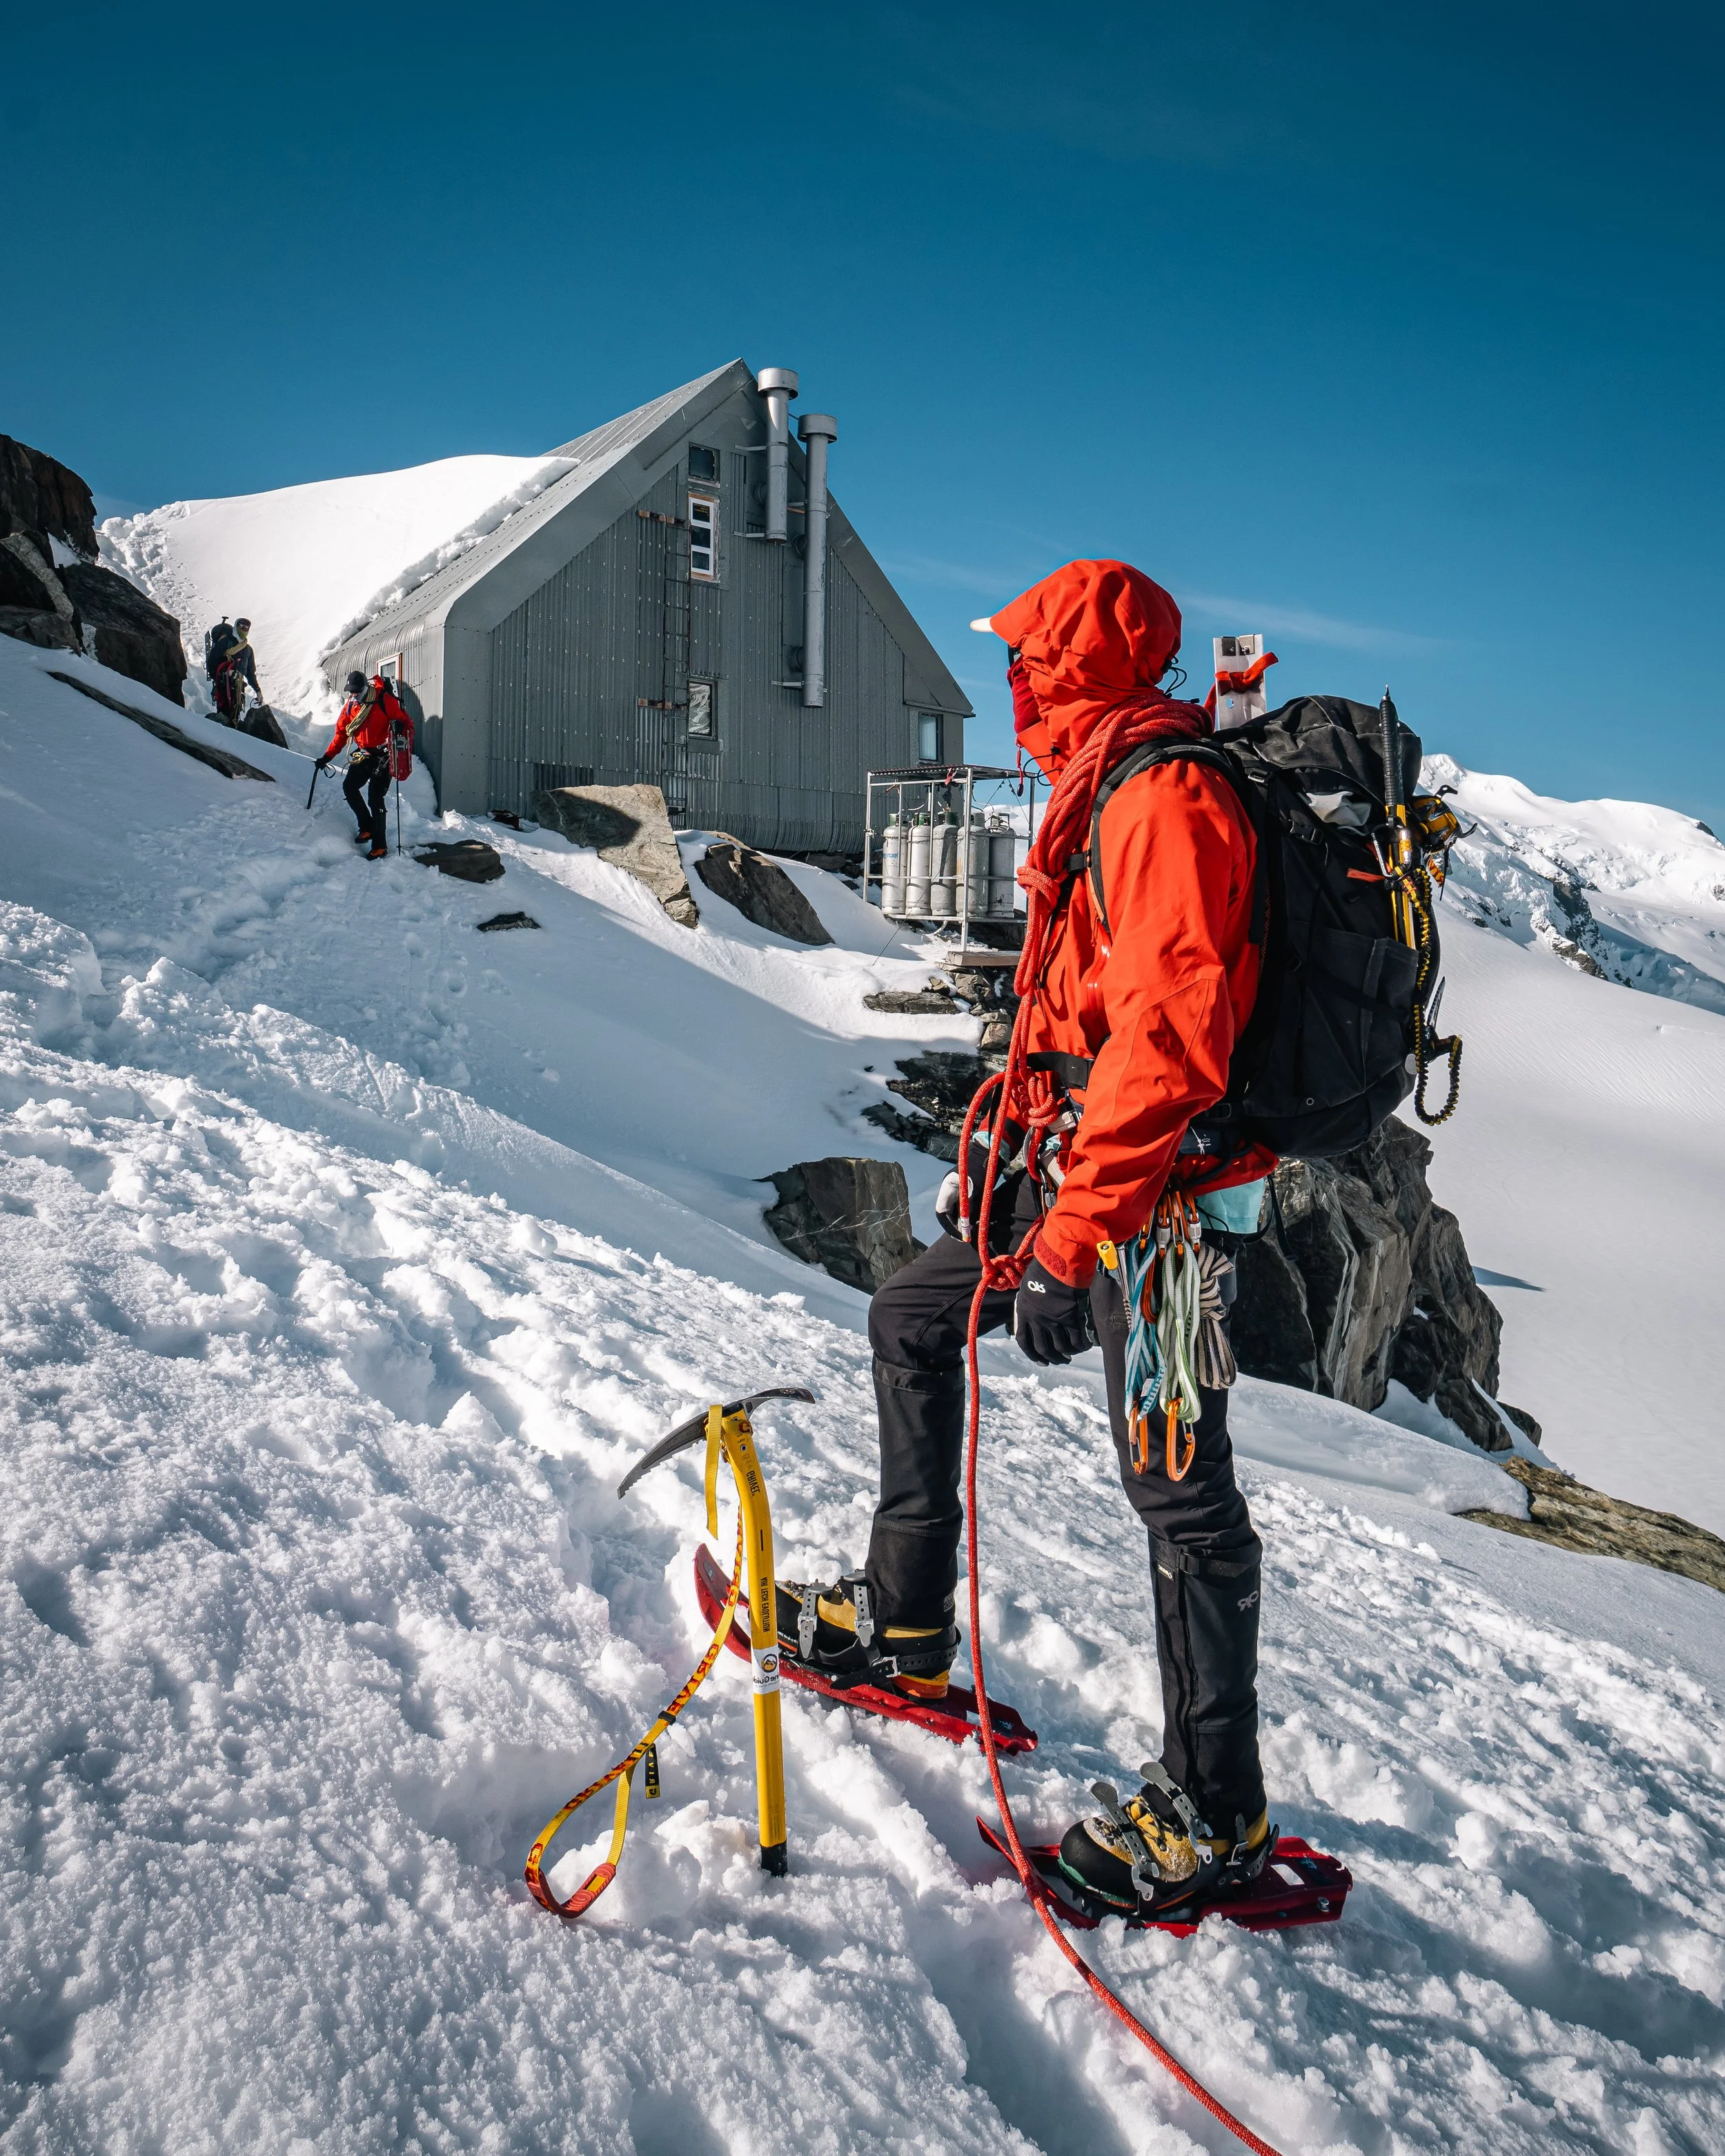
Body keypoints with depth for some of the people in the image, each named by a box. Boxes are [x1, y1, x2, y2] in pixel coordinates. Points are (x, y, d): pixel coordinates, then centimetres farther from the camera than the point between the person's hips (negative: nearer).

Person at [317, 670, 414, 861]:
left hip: (384, 755, -7)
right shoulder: (350, 705, 6)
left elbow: (406, 722, -10)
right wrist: (327, 756, 6)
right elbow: (341, 733, 12)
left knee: (375, 798, -12)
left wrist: (399, 726, -35)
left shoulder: (384, 700, -13)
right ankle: (367, 827, 8)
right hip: (365, 754, 7)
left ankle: (380, 846, -8)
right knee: (349, 786, -7)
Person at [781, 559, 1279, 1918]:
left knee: (1177, 1490, -5)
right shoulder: (1111, 791, 17)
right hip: (1085, 1159, 11)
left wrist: (1071, 1239, -28)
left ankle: (1217, 1820, 7)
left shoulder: (1166, 794, -16)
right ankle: (905, 1625, 26)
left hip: (1159, 1187, -11)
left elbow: (1168, 1031, -26)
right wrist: (1004, 1156, 26)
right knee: (910, 1320, 17)